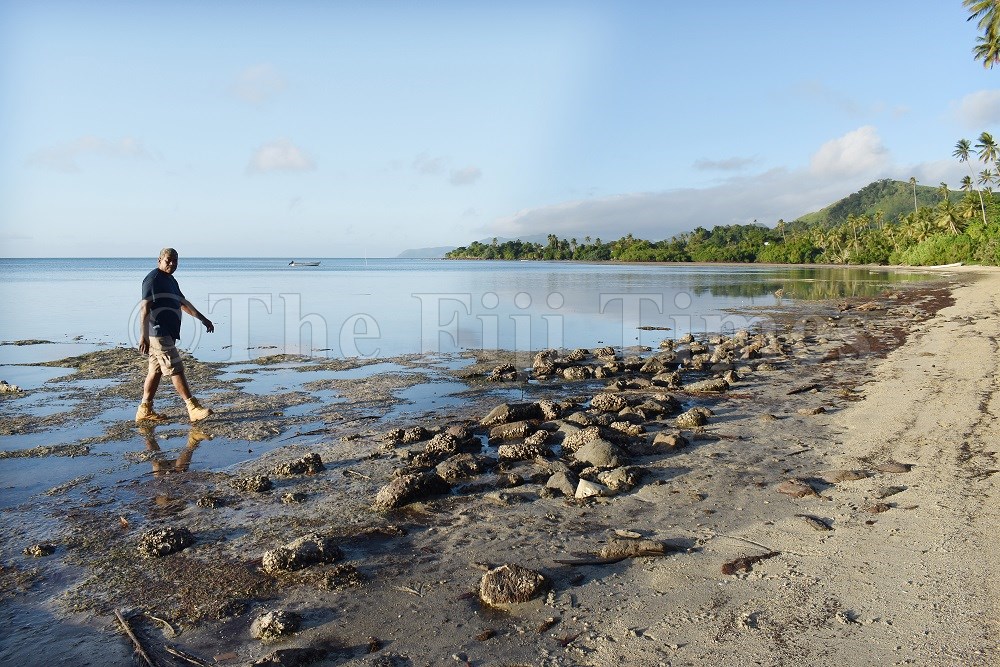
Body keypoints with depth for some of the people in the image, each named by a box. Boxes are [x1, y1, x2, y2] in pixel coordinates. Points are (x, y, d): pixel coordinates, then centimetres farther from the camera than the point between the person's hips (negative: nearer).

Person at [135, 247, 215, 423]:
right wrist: (143, 336, -25)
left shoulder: (170, 280, 19)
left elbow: (183, 303, 30)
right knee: (176, 370, -8)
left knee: (155, 371, 11)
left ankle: (145, 411, 17)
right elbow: (144, 309, -18)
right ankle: (193, 408, -7)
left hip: (166, 334, 10)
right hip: (159, 333, -10)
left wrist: (203, 319, 32)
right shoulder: (153, 279, -11)